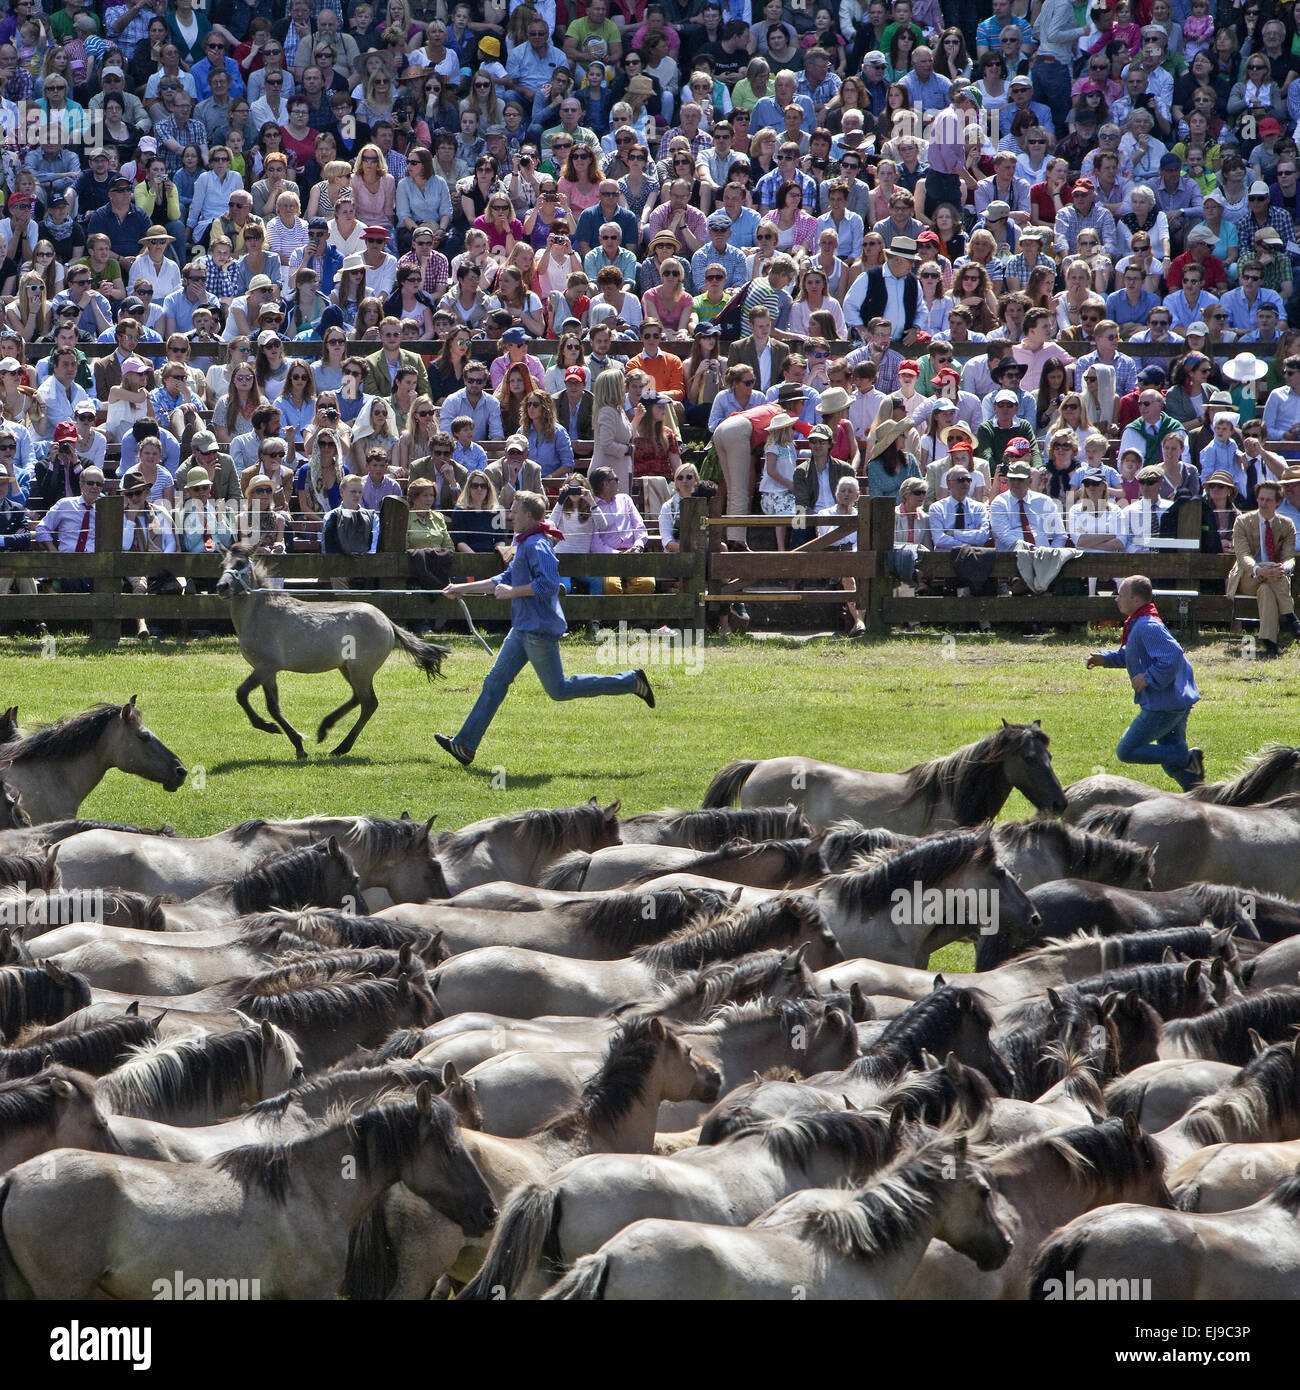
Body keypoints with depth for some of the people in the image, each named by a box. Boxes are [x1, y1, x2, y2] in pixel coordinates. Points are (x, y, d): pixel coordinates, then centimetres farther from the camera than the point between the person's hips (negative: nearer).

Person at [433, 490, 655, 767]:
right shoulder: (525, 544, 16)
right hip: (523, 628, 10)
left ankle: (630, 682, 4)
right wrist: (463, 589, 25)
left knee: (559, 689, -3)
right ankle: (465, 745, 8)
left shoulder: (537, 546, -17)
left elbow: (549, 583, -28)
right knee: (495, 682, 7)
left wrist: (512, 592, -20)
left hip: (539, 630, -10)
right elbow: (506, 579, 25)